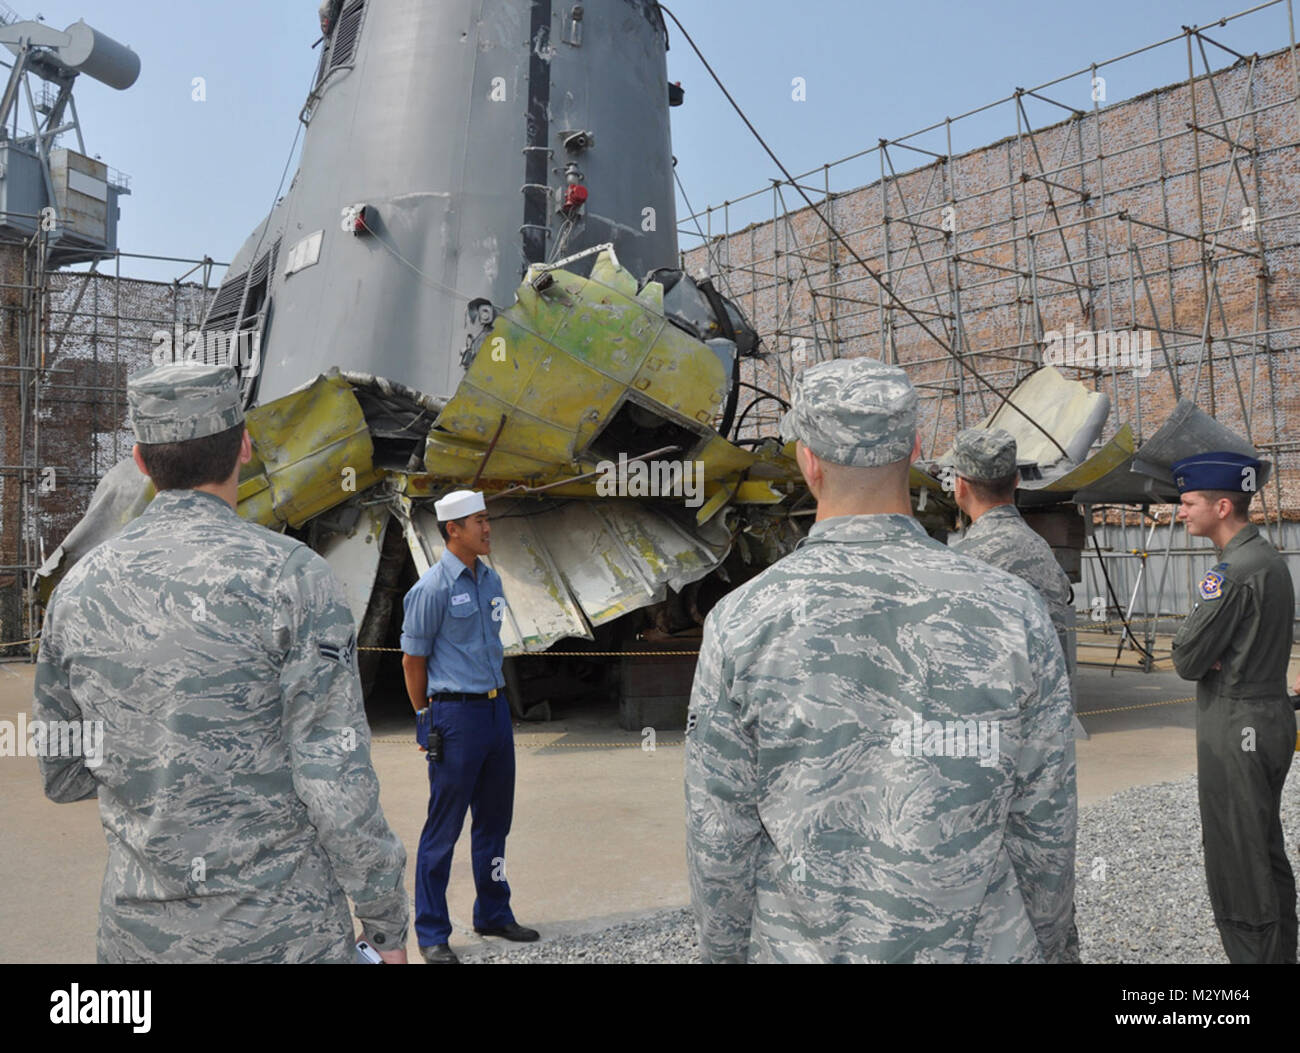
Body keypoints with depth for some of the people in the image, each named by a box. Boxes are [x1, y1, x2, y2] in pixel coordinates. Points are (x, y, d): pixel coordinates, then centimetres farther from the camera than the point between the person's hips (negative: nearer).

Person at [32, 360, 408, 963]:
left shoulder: (78, 589, 0)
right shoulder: (293, 577, -15)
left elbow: (63, 776, 11)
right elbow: (337, 781, -17)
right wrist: (388, 925, -6)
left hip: (138, 933, 5)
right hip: (279, 931, -4)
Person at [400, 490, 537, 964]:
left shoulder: (491, 579, 10)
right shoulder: (432, 587, -12)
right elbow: (413, 660, -7)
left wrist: (493, 698, 17)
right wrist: (428, 720, 2)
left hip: (496, 710, 7)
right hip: (456, 715, -7)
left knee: (494, 818, 16)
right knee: (444, 827, 2)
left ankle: (493, 915, 31)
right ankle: (432, 934, 15)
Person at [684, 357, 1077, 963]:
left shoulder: (741, 623, -15)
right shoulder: (1011, 611, -12)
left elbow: (719, 840, -9)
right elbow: (1044, 824, -4)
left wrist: (724, 952, 7)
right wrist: (1045, 948, 11)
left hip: (804, 946, 0)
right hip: (980, 946, 1)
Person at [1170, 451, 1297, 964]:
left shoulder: (1235, 570, -21)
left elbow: (1187, 660, -19)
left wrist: (1188, 640, 1)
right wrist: (1210, 650, -3)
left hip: (1237, 727, -10)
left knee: (1237, 868, -2)